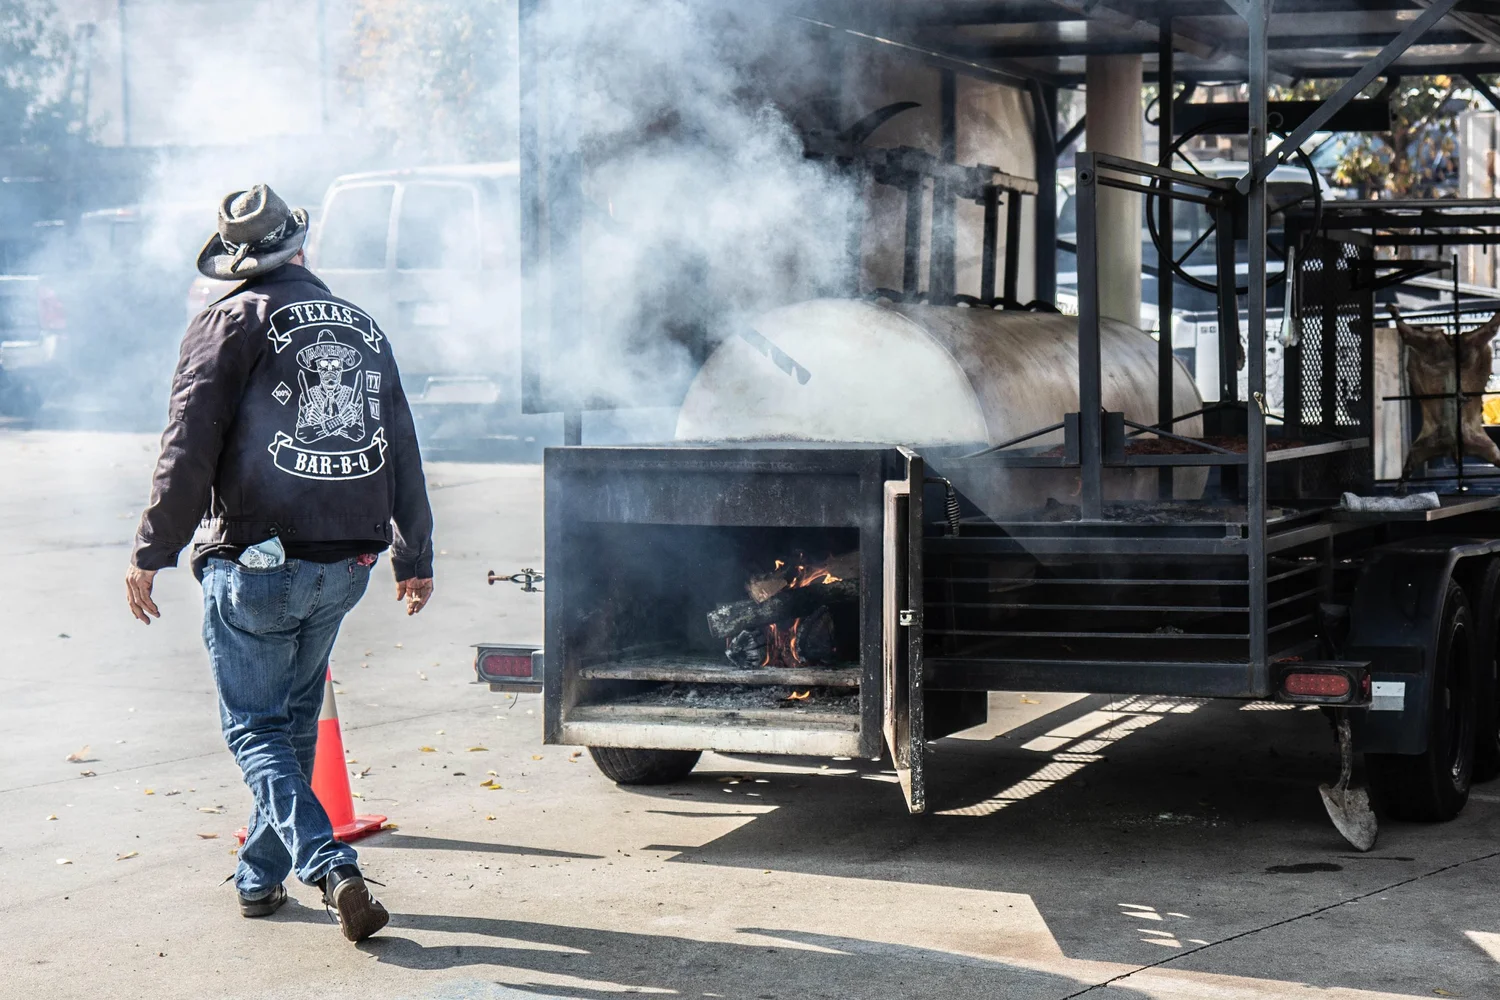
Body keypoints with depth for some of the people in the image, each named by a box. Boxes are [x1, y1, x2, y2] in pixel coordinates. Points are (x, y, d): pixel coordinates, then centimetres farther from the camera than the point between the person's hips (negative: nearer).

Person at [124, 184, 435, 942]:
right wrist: (415, 557, 26)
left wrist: (153, 552, -7)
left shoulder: (229, 322, -5)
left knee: (256, 727, 2)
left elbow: (190, 447, -12)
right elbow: (401, 451, 18)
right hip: (345, 565, 5)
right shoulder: (363, 327, 13)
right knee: (294, 717, 19)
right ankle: (261, 873, 26)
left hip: (255, 560, -5)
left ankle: (330, 867, -15)